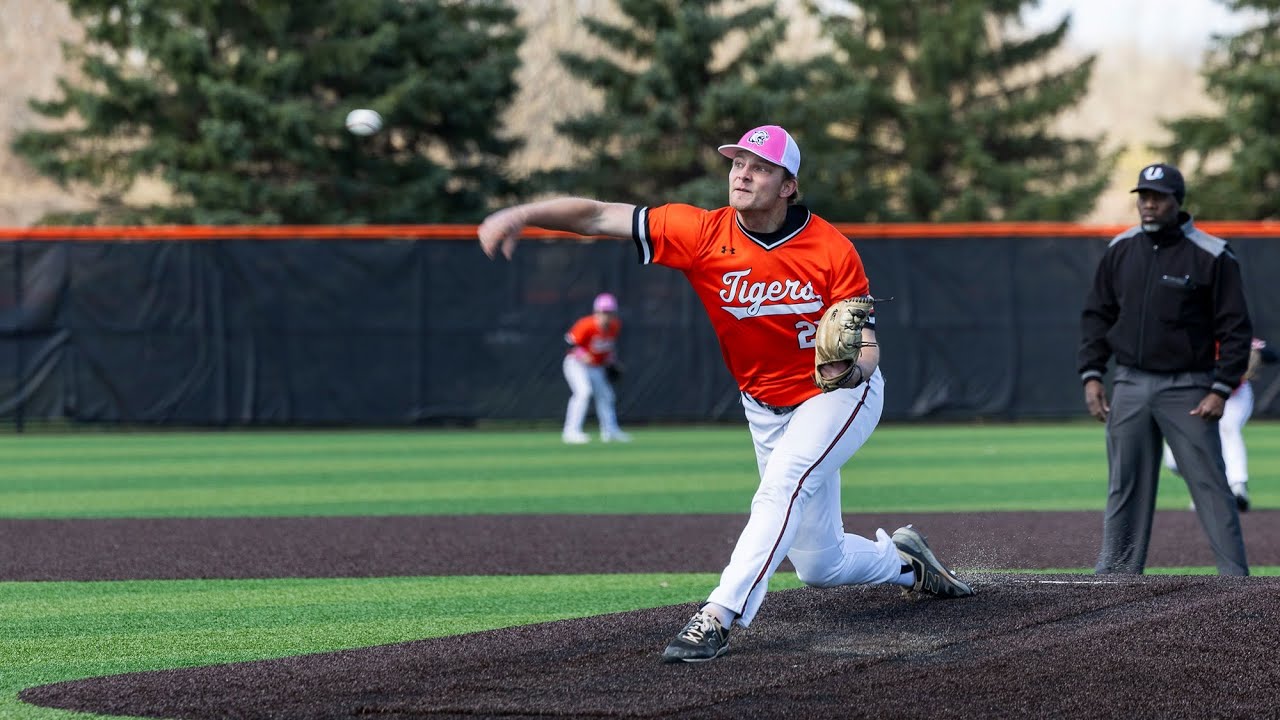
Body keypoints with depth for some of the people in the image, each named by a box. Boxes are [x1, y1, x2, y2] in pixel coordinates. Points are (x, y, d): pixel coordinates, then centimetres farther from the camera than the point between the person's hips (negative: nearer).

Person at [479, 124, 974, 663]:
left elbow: (866, 345, -18)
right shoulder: (703, 232, -17)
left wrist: (855, 367, -43)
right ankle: (903, 560, 42)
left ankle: (720, 617, -37)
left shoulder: (833, 251, -21)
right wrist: (521, 213, -37)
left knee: (783, 483, -32)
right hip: (765, 409, 4)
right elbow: (598, 216, -24)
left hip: (840, 396, -4)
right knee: (819, 565, 10)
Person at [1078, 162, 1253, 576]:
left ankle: (1236, 581, -2)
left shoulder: (1212, 256, -7)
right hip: (1129, 385, 5)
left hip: (1186, 388, -5)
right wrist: (1091, 375, 3)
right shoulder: (1120, 250, 7)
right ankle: (1116, 577, 14)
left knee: (1210, 486, -5)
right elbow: (1096, 317, 14)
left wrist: (1221, 390, -13)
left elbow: (1236, 329, -7)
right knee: (1124, 487, 8)